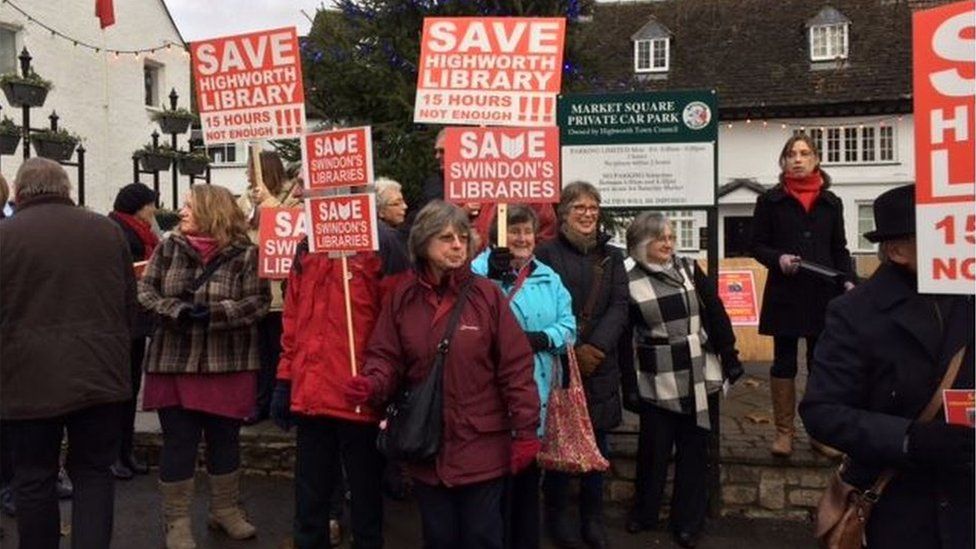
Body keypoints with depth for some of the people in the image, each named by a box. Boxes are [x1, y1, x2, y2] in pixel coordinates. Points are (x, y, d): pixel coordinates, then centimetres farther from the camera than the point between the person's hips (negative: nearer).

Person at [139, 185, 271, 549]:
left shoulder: (244, 253, -6)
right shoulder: (169, 247, 2)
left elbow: (259, 301, -10)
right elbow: (145, 290, 2)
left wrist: (215, 313, -22)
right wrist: (175, 310, -16)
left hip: (227, 365, -1)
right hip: (174, 362, 1)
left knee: (224, 438, 13)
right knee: (178, 441, 6)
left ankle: (226, 509, 32)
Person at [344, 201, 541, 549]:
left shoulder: (487, 294, -9)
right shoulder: (402, 297, -1)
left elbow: (515, 367, -9)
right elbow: (386, 358, 1)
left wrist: (525, 431, -10)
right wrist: (372, 385, -22)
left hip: (482, 445, -2)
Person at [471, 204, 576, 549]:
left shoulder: (548, 277, 14)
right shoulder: (480, 270, -4)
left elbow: (568, 325, 6)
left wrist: (542, 338, -13)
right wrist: (495, 277, -31)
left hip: (538, 392, 5)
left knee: (530, 474, 17)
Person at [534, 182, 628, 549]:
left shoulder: (612, 256, 10)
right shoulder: (547, 254, -2)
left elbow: (619, 308, 0)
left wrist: (595, 347, -14)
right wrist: (572, 351, -15)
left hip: (599, 366, 3)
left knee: (595, 443, 10)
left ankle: (593, 519, 24)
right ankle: (556, 515, 23)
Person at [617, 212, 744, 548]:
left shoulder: (689, 269, 4)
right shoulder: (628, 279, -5)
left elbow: (716, 315, 6)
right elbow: (624, 338, -4)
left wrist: (730, 358, 3)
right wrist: (629, 387, -5)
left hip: (699, 374, 3)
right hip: (656, 379, -2)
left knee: (693, 448, 9)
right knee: (654, 448, 6)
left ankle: (688, 522, 22)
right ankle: (644, 513, 28)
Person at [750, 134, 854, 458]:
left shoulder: (831, 202, 10)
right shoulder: (770, 201, 3)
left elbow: (840, 249, 12)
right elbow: (758, 246, 3)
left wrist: (848, 281, -3)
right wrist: (778, 259, -16)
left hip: (823, 292, 2)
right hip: (785, 293, -2)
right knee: (784, 362, 5)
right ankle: (784, 432, 14)